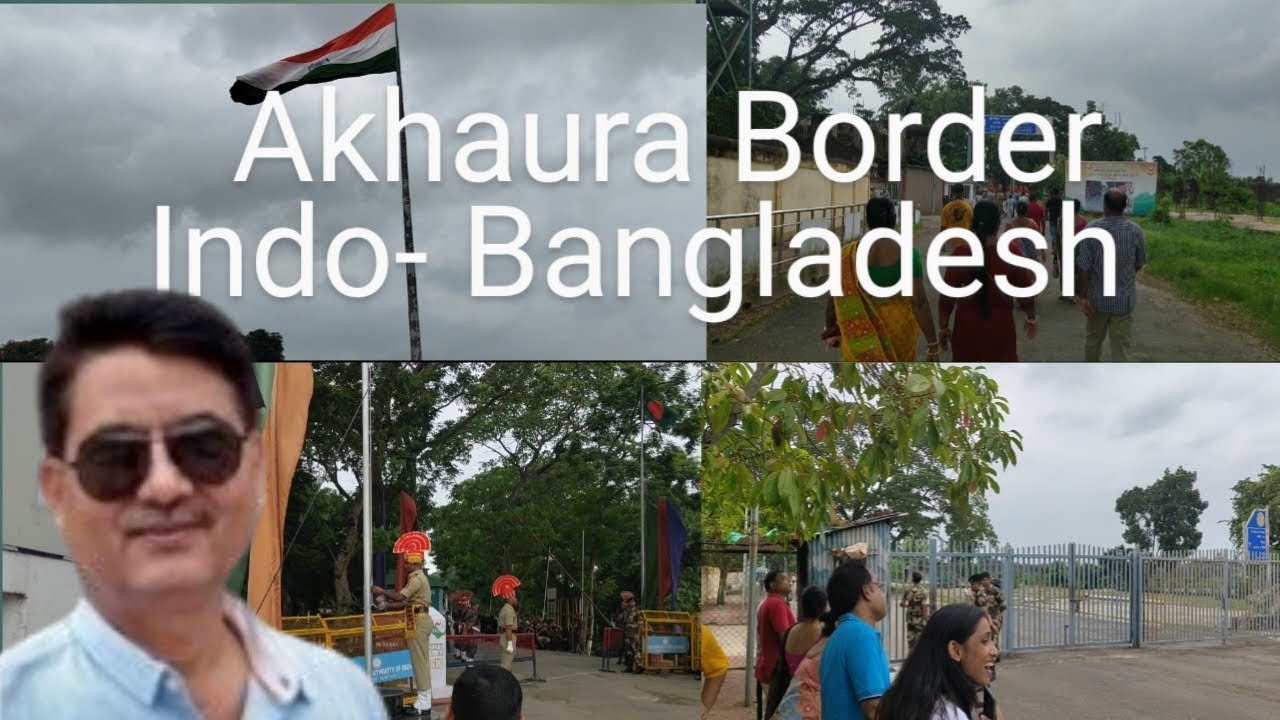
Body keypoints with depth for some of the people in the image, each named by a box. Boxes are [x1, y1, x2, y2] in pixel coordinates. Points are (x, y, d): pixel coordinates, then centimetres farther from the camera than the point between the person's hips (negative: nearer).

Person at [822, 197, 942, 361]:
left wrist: (830, 328, 17)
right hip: (898, 329, 1)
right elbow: (919, 301, -16)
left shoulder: (850, 255, -10)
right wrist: (933, 342, -10)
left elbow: (837, 298, -2)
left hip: (860, 334, 0)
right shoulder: (907, 253, -14)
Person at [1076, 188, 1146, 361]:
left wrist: (1082, 296, -8)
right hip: (1125, 299, -1)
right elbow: (1140, 263, 5)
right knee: (1122, 346, 1)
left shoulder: (1091, 229, -12)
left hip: (1097, 298, 1)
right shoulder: (1135, 231, -9)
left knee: (1093, 341, 21)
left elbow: (1083, 267, -14)